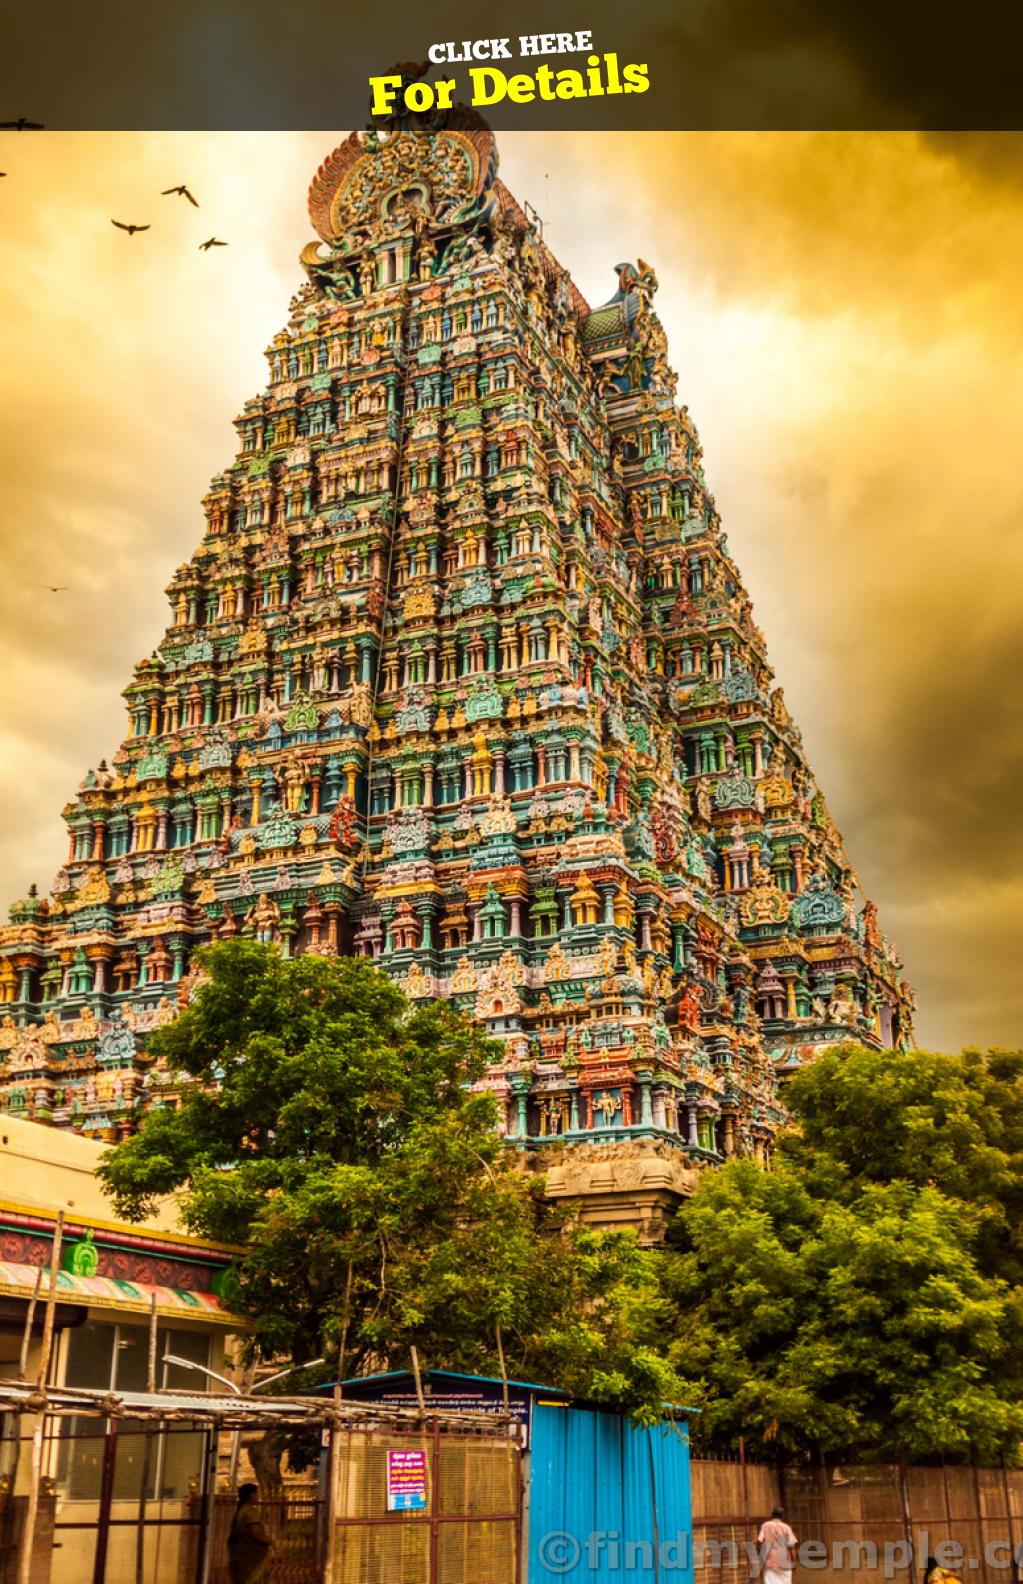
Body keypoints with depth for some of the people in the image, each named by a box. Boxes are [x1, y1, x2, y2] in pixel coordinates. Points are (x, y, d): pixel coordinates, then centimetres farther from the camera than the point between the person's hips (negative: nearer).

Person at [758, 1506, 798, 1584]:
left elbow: (759, 1541, -8)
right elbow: (791, 1546, -6)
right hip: (784, 1563, 0)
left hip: (769, 1562, 0)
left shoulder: (765, 1526, 2)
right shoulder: (786, 1528, -1)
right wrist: (793, 1561, 1)